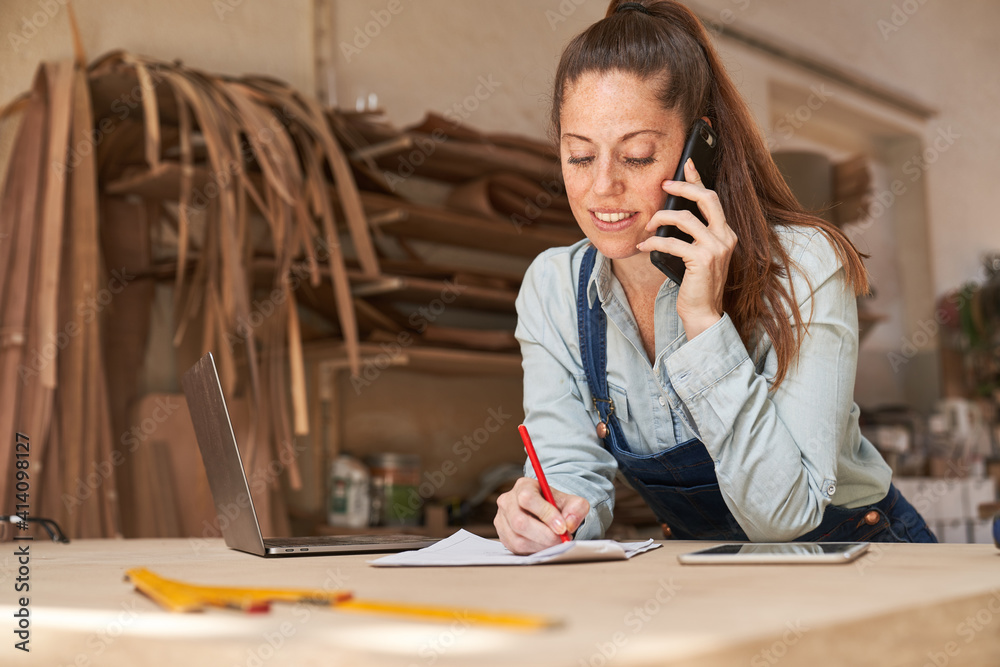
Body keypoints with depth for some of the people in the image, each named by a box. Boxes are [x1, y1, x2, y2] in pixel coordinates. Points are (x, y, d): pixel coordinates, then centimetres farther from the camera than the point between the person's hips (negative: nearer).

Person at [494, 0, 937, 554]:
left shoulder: (803, 268, -22)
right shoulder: (552, 287, -9)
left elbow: (784, 517, -26)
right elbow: (571, 472, -9)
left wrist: (705, 321, -33)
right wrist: (542, 510, -31)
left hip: (854, 565, -2)